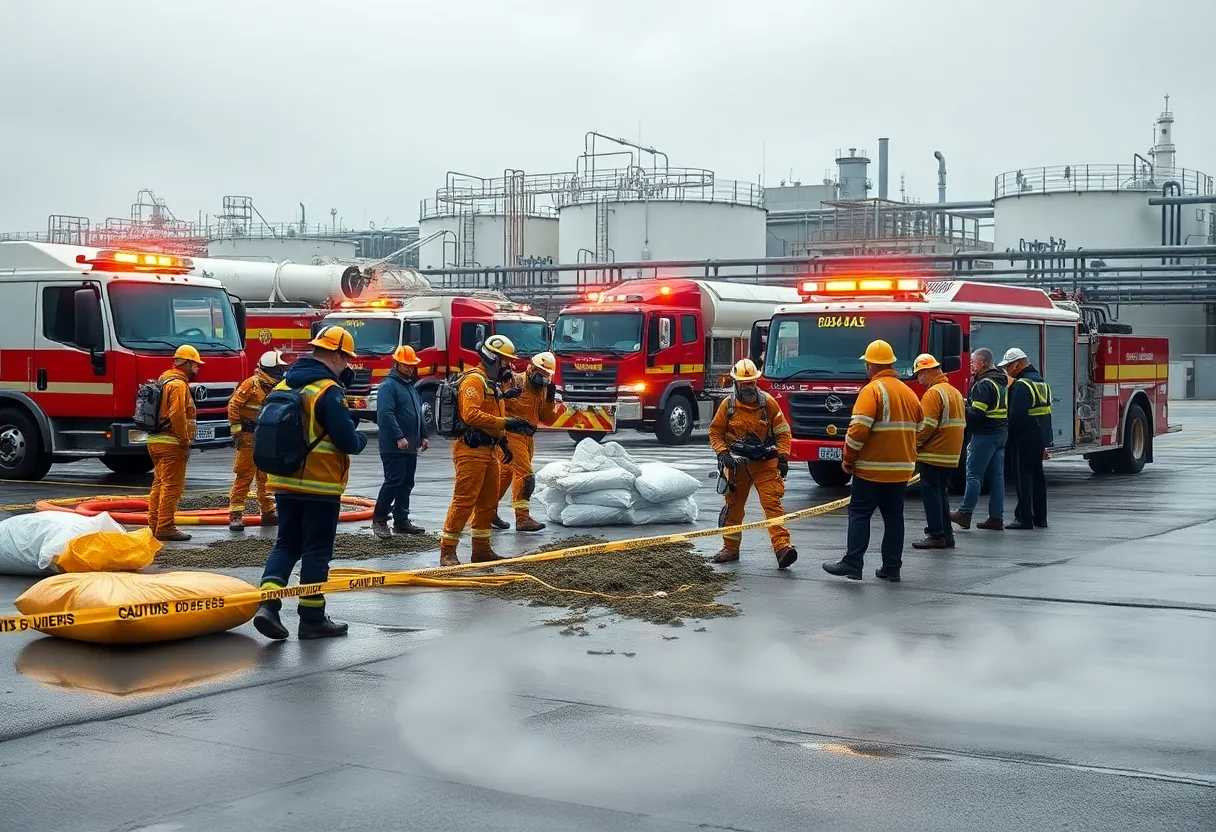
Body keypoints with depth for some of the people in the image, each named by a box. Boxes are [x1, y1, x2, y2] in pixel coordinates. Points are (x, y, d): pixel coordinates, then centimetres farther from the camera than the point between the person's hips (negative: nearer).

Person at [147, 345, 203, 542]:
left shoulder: (165, 381, 18)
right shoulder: (178, 385, -14)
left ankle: (154, 525, 19)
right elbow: (177, 416, -23)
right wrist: (185, 443, -19)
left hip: (155, 440, 10)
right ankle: (165, 528, -8)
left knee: (159, 484, 15)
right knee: (172, 486, -8)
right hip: (170, 442, -10)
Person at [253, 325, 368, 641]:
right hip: (319, 486, -7)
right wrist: (361, 440, 2)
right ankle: (312, 619, 10)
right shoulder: (328, 391, -16)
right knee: (317, 550, 3)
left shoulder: (282, 385, 8)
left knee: (286, 544, 15)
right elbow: (346, 440, -20)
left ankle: (267, 604, -1)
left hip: (283, 482, 7)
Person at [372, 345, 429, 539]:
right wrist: (399, 437, -25)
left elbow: (418, 414, 28)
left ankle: (401, 520, 14)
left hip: (410, 447, 9)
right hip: (393, 447, -9)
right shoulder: (389, 386, -10)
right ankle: (379, 519, -5)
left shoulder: (411, 387, 20)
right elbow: (385, 414, -21)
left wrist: (423, 436, 21)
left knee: (406, 484, 9)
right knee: (394, 481, -13)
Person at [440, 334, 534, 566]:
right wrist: (505, 423, -26)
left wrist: (504, 442, 21)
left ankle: (482, 549, 22)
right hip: (471, 450, -10)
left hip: (487, 451, 10)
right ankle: (447, 551, -8)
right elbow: (471, 414, -25)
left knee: (488, 502, 14)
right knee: (464, 501, -11)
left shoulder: (491, 383, 20)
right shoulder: (474, 380, -13)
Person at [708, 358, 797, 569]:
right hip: (737, 465, 2)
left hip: (765, 464, -2)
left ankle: (782, 547, -20)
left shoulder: (768, 403, -2)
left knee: (773, 504, -13)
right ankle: (731, 548, 25)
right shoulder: (728, 405, 0)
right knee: (732, 506, 11)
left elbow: (783, 431, 2)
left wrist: (783, 457, -8)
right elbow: (715, 432, 6)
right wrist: (723, 454, -9)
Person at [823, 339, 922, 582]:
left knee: (859, 514, -2)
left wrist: (848, 460, -9)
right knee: (894, 517, 10)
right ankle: (892, 567, 11)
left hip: (872, 469, -7)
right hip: (902, 469, 7)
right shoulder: (909, 393, 12)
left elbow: (859, 429, -19)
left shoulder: (872, 390, -11)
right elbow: (917, 431, 16)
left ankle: (853, 564, -7)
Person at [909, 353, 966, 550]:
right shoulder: (955, 392, 15)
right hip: (951, 455, 9)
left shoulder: (933, 393, -14)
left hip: (933, 453, -9)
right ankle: (946, 534, 16)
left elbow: (927, 426, -21)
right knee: (942, 492, 15)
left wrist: (913, 444, -9)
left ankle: (935, 535, -3)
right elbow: (962, 423, 19)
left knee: (931, 492, -3)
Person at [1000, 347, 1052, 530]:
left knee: (1023, 475, -6)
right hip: (1041, 437, 9)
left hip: (1025, 438, -9)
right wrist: (1047, 439, 20)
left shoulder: (1021, 385, -16)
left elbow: (1016, 415, -22)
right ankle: (1040, 517, 18)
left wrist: (1010, 435, -13)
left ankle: (1025, 518, -7)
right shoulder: (1042, 382, 15)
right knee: (1037, 474, 14)